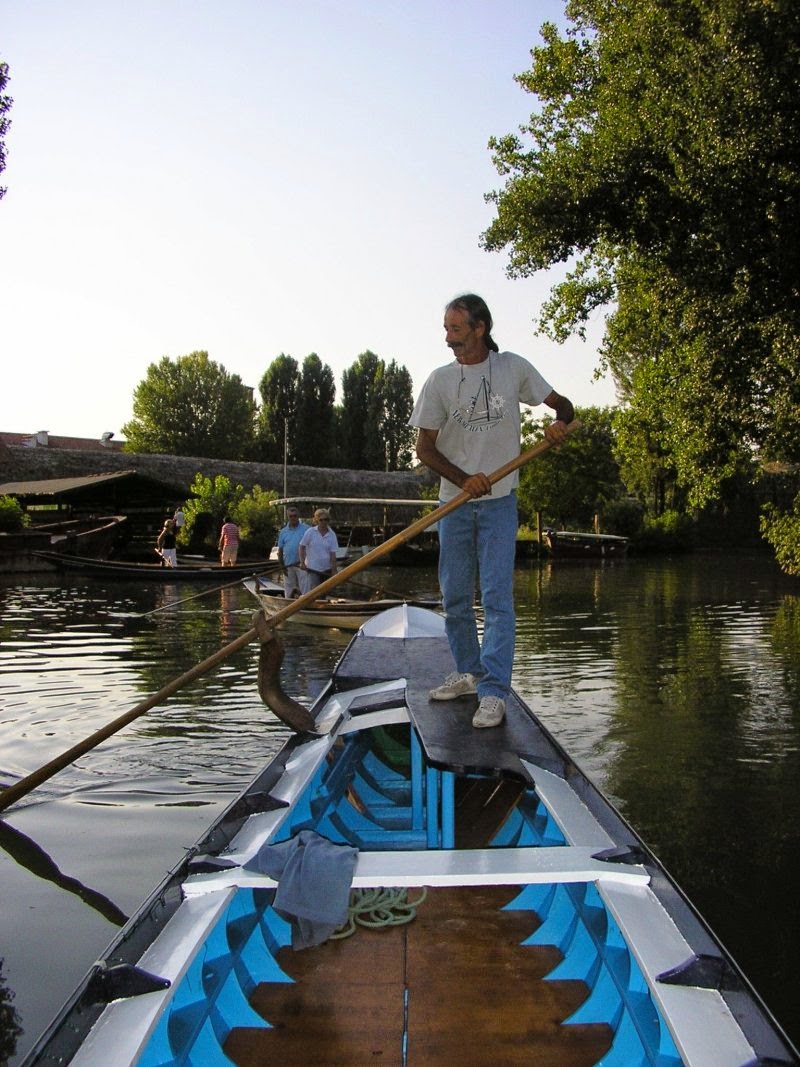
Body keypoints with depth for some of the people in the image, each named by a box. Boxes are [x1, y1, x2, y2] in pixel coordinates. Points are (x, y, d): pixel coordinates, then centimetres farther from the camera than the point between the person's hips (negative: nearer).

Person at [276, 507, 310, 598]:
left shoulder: (306, 529, 1)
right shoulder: (283, 532, 11)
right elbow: (280, 550, 12)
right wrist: (282, 566, 3)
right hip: (288, 565, 4)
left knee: (305, 590, -9)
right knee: (288, 593, 10)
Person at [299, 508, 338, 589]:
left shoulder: (332, 535, 0)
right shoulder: (310, 532, -4)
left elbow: (333, 554, -2)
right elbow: (302, 547, 2)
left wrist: (334, 570, -7)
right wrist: (302, 562, -7)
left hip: (326, 569, 3)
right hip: (312, 568, -3)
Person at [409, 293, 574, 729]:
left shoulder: (512, 367, 0)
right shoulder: (440, 380, 1)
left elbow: (562, 403, 9)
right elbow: (424, 447, -1)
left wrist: (560, 421, -16)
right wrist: (464, 479, -16)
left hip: (498, 501, -2)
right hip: (455, 502, 2)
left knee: (497, 598, -7)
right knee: (455, 598, 9)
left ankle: (494, 693, -5)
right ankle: (469, 672, 27)